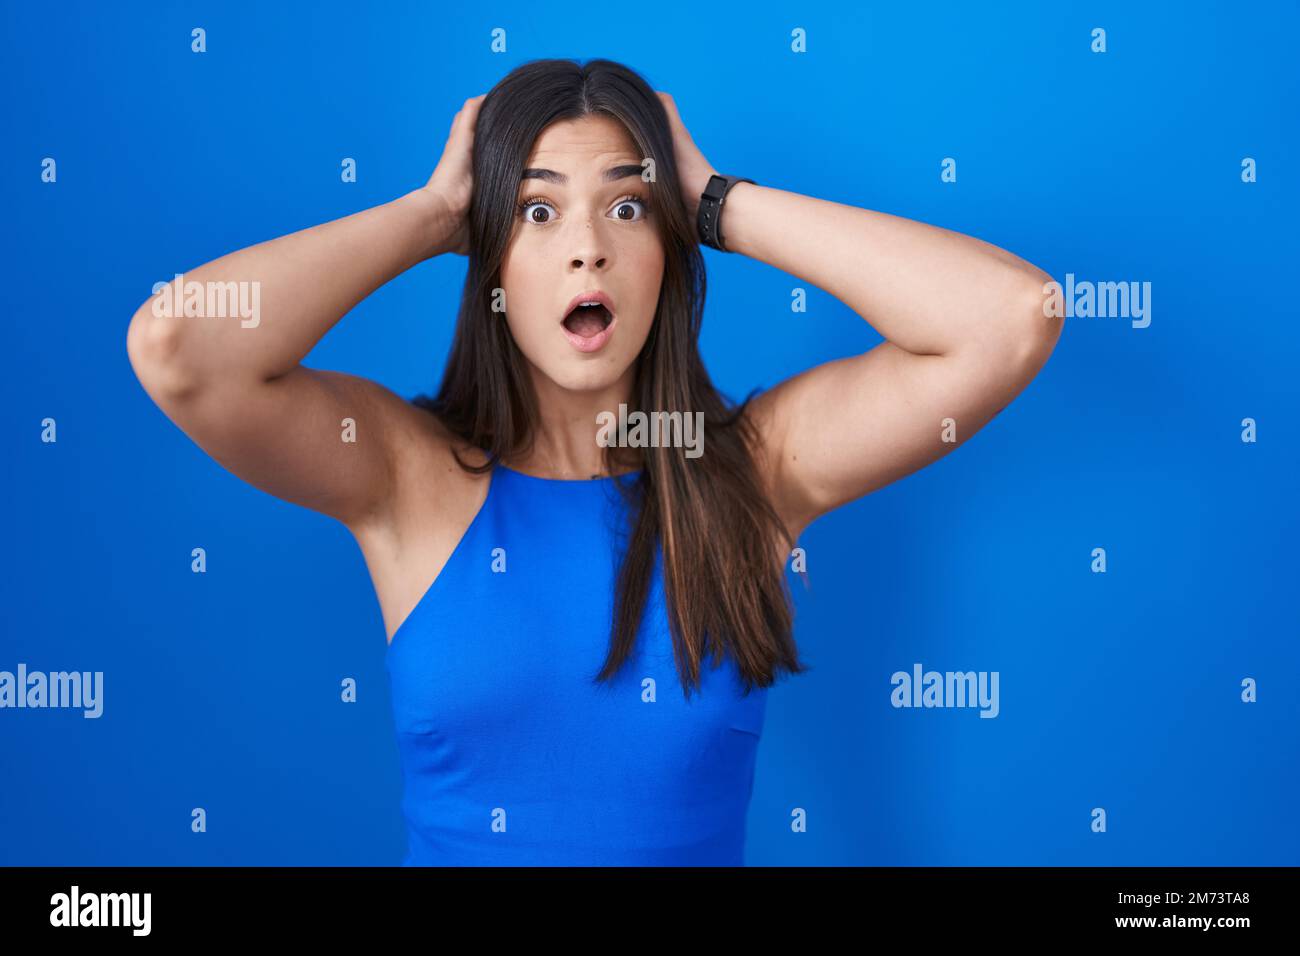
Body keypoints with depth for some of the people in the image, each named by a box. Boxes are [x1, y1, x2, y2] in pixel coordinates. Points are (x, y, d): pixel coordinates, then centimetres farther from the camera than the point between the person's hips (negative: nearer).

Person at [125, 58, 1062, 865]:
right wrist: (431, 215, -10)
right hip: (456, 841, 0)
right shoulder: (408, 469, -6)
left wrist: (722, 206, -8)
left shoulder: (755, 462, -4)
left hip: (701, 840, 1)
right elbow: (174, 341, -20)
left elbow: (1014, 314, -13)